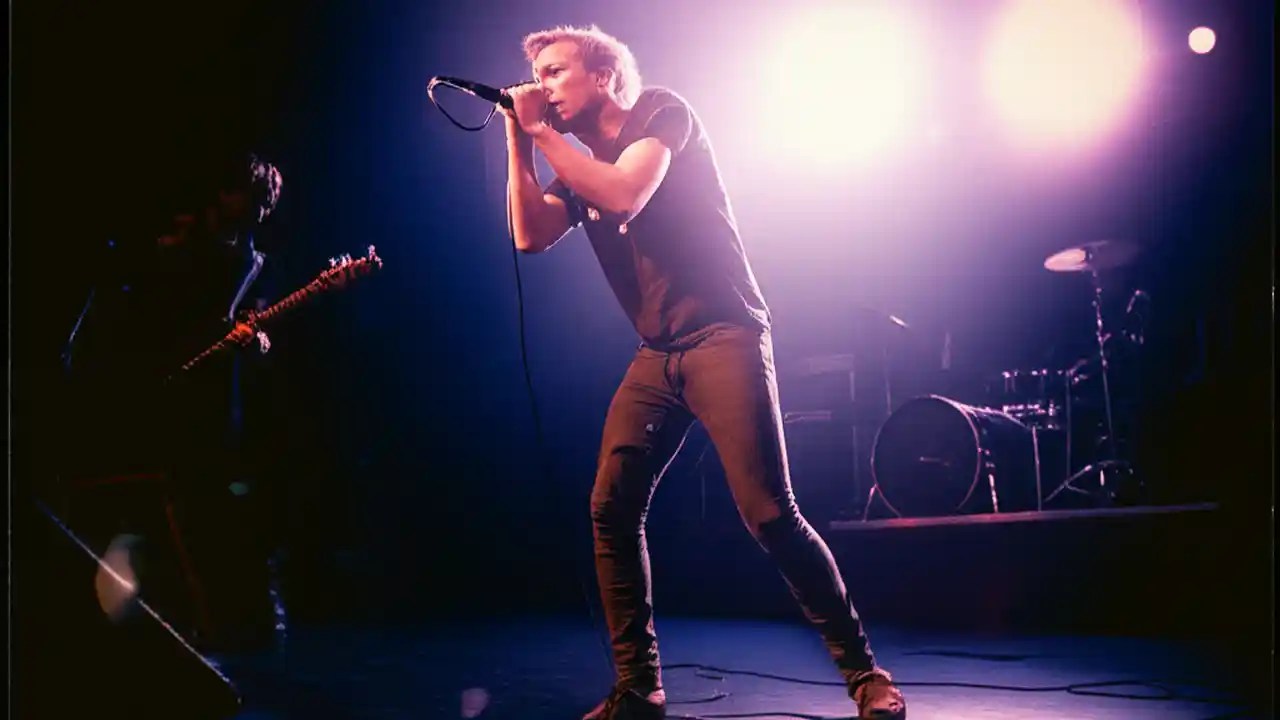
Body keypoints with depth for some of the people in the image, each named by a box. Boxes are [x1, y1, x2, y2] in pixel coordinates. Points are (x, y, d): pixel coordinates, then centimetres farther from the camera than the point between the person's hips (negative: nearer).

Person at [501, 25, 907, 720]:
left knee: (769, 515, -14)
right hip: (656, 356, 7)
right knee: (611, 510, -5)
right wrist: (519, 139, 0)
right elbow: (530, 237, 1)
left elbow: (624, 195, -18)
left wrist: (543, 134, -7)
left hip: (724, 338, -7)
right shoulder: (576, 165, 17)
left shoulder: (661, 112, 0)